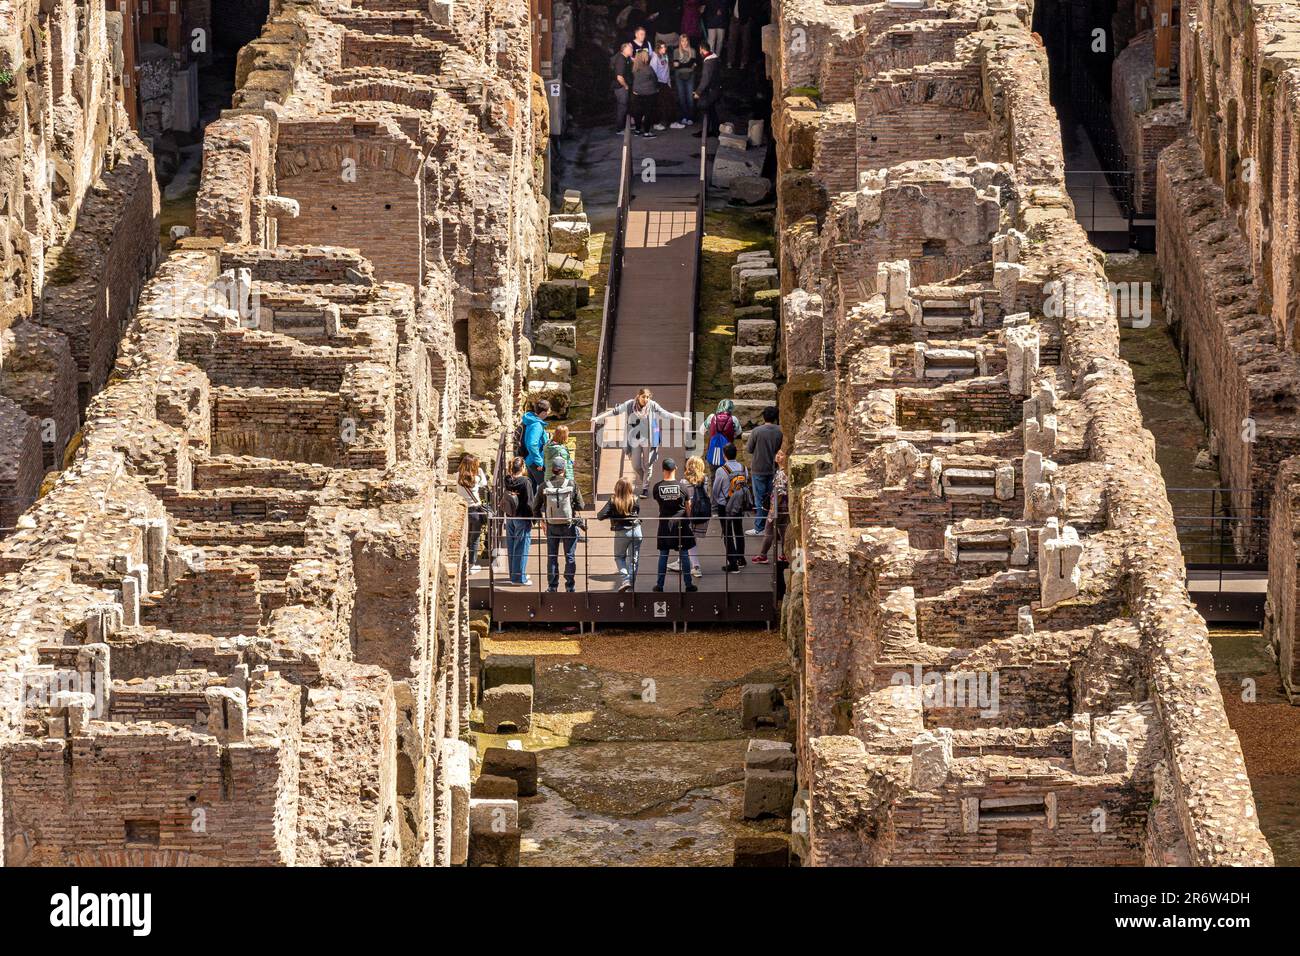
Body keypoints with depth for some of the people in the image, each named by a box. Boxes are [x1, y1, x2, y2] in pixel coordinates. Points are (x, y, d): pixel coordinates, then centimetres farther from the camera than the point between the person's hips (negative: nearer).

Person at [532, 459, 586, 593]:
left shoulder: (544, 486, -7)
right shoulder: (572, 485, -11)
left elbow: (536, 508, -1)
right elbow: (580, 506, -7)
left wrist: (542, 520, 16)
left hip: (551, 526, 1)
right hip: (569, 526, -1)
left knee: (552, 557, 11)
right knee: (570, 557, 8)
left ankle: (552, 586, 13)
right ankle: (569, 586, 9)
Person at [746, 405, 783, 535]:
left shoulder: (756, 431, -16)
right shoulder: (779, 431, -6)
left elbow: (749, 449, -8)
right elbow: (780, 449, 5)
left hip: (759, 469, -3)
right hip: (773, 469, 3)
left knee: (760, 499, 2)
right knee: (772, 498, 12)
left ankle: (759, 528, 5)